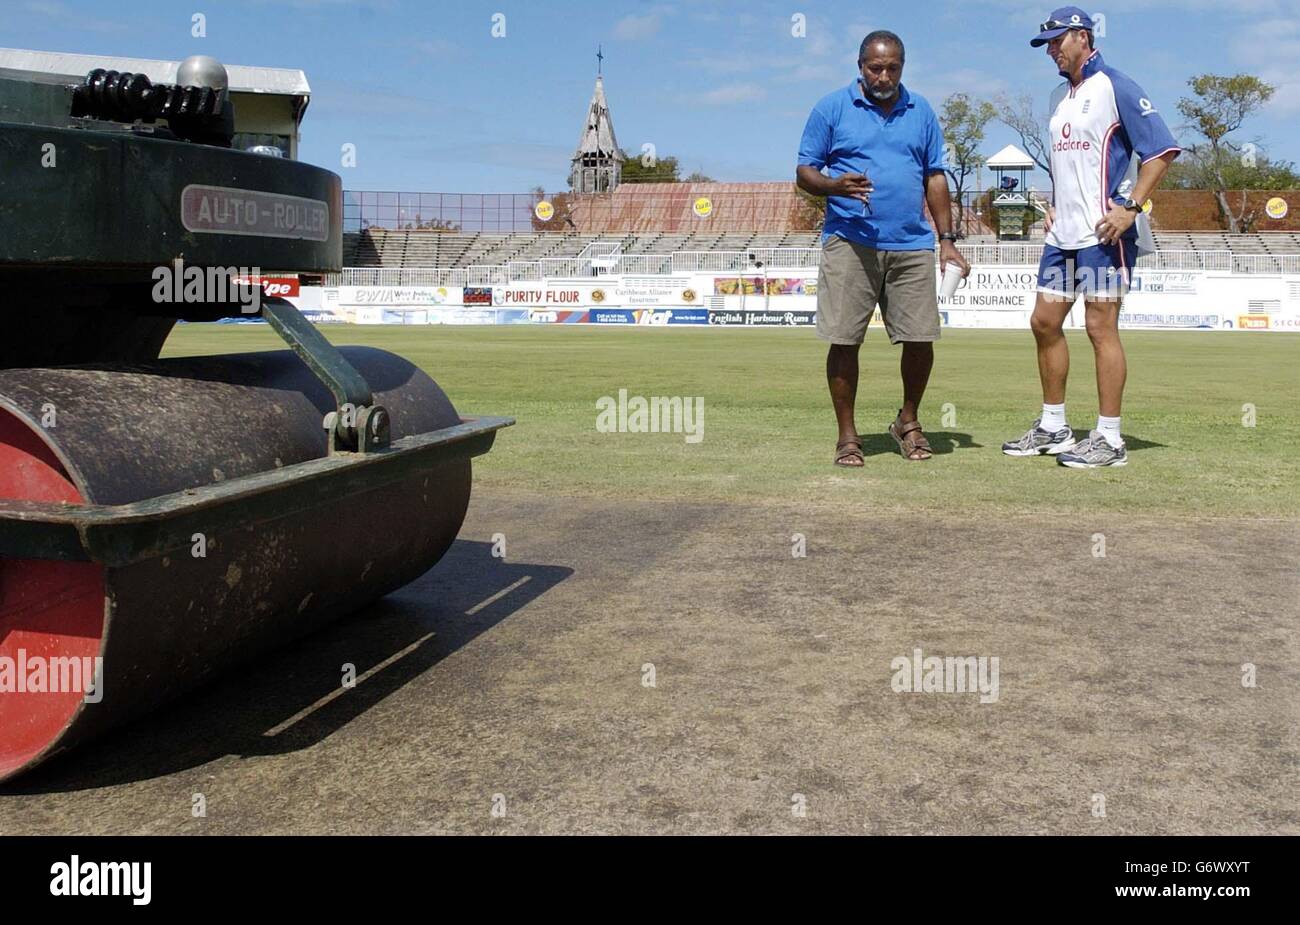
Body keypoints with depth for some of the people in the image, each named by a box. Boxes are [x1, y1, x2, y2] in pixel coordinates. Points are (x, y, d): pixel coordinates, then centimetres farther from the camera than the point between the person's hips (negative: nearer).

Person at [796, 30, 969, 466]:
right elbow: (804, 172, 3)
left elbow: (935, 178, 16)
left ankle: (908, 421, 24)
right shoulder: (832, 108, 4)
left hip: (912, 245, 3)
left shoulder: (921, 111, 14)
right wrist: (835, 185, -19)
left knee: (920, 338, 1)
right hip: (850, 244, -3)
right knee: (844, 341, -4)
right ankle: (847, 435, 10)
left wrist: (947, 240, 9)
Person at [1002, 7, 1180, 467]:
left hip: (1102, 234, -9)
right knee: (1044, 321, 9)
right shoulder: (1059, 97, 18)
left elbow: (1161, 149, -12)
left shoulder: (1115, 88, -7)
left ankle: (1109, 439, -1)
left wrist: (1131, 206, -19)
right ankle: (1053, 427, 20)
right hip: (1062, 235, 9)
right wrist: (1055, 206, 16)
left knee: (1101, 327, -7)